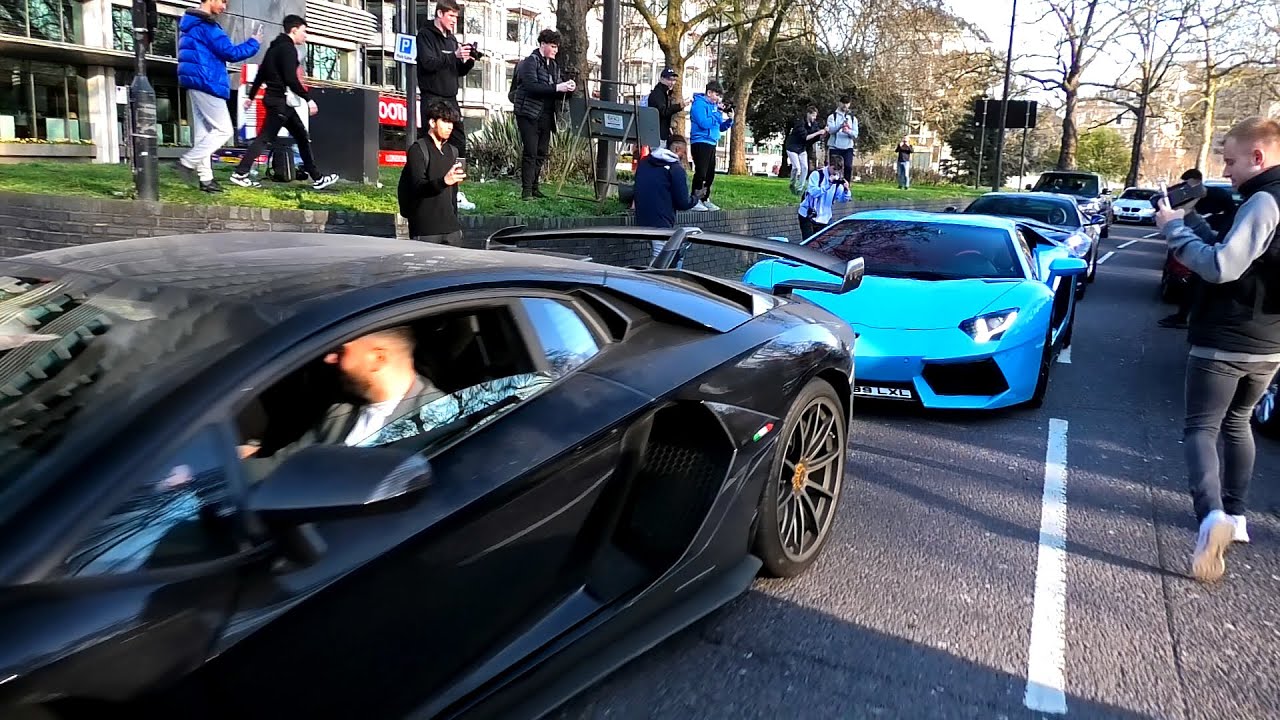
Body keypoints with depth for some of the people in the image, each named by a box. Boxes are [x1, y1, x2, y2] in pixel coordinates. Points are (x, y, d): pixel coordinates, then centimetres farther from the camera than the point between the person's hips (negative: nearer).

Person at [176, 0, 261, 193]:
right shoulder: (206, 25, -14)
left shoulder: (189, 23, 18)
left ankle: (205, 178, 7)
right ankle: (188, 162, -8)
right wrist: (254, 43, -4)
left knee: (202, 132, 8)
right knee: (223, 130, -5)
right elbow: (230, 53, -16)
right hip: (207, 83, -10)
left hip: (194, 83, 10)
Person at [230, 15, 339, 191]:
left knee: (302, 136, 11)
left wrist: (251, 96, 25)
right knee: (265, 137, -8)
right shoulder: (288, 48, -11)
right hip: (281, 100, -10)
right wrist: (308, 99, -18)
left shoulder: (275, 47, 18)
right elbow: (291, 79, -20)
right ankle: (240, 174, -7)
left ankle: (317, 178, 12)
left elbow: (261, 74, 21)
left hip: (279, 100, 10)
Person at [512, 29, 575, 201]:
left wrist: (567, 88, -6)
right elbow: (531, 86, -20)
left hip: (545, 115, 7)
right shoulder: (531, 62, -6)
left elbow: (556, 93, 16)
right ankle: (526, 190, -5)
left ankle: (534, 187, 16)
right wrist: (557, 88, -25)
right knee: (530, 153, -9)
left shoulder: (554, 66, 16)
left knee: (542, 153, 7)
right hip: (529, 114, -7)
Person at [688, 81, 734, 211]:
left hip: (711, 143, 9)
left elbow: (720, 127, 21)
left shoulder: (714, 106, 18)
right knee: (701, 173, -11)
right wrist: (719, 116, -14)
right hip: (701, 142, -9)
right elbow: (703, 123, -20)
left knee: (710, 174, 10)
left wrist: (729, 119, 4)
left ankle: (705, 199, 17)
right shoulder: (699, 104, -7)